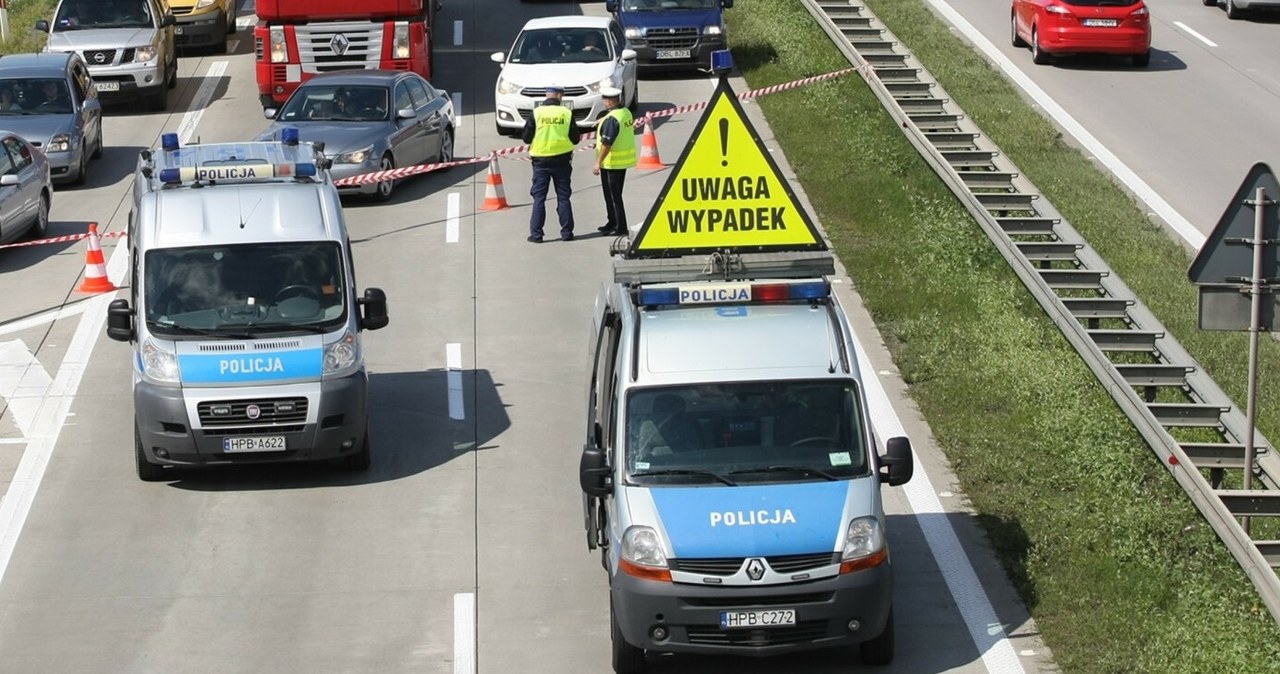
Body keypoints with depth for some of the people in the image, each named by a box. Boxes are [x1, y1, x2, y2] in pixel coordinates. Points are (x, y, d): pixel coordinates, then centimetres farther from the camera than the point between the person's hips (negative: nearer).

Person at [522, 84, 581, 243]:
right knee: (563, 197, 10)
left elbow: (526, 138, -5)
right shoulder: (567, 113, -6)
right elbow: (575, 138, -1)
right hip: (562, 160, 1)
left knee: (539, 198, 4)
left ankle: (536, 234, 0)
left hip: (541, 160, -1)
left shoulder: (536, 113, -8)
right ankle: (567, 232, 11)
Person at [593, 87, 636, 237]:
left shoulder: (611, 119, -22)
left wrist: (598, 163, -21)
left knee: (613, 195, -2)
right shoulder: (626, 113, 6)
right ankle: (613, 223, 30)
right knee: (615, 194, 20)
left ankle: (620, 227, 0)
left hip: (612, 162, -9)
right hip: (624, 160, 9)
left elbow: (606, 144, -25)